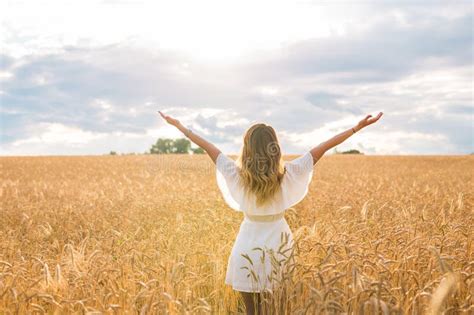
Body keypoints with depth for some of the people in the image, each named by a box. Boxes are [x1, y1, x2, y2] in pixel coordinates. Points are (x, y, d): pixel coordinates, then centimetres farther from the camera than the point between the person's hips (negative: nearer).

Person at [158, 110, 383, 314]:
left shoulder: (238, 174, -13)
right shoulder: (287, 173, -12)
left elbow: (208, 147, -3)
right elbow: (324, 147, -8)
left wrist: (179, 126, 8)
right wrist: (358, 127, -2)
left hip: (250, 241, -1)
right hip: (278, 239, 1)